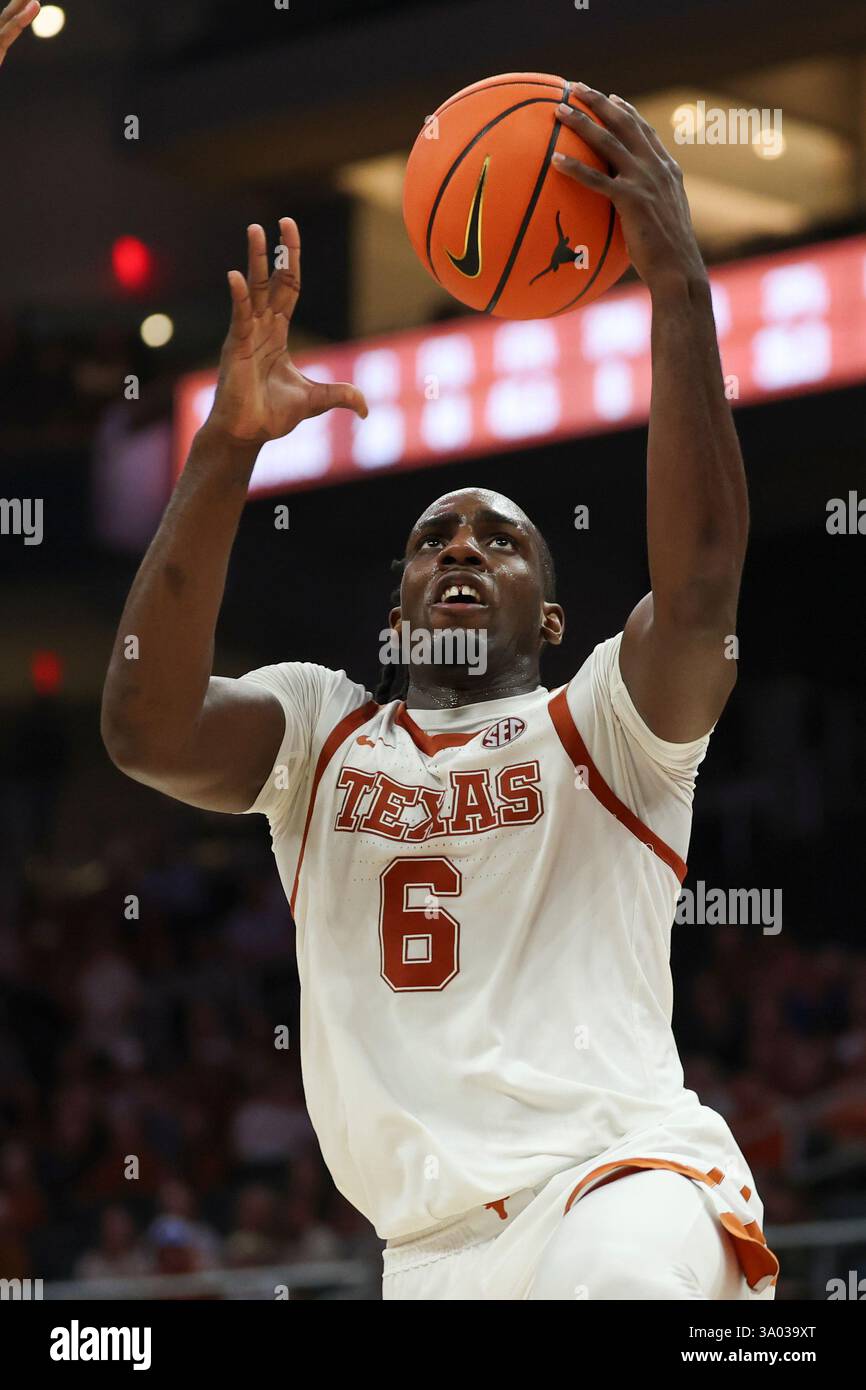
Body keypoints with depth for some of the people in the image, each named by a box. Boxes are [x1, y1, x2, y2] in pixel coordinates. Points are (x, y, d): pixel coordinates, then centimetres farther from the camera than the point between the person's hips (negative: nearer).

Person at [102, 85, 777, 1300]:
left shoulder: (604, 726, 10)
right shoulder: (319, 730, 16)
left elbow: (701, 578, -11)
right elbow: (147, 730, -5)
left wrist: (680, 287, -17)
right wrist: (227, 446, -13)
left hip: (621, 1167, -3)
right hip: (435, 1243, 3)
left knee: (622, 1272, -36)